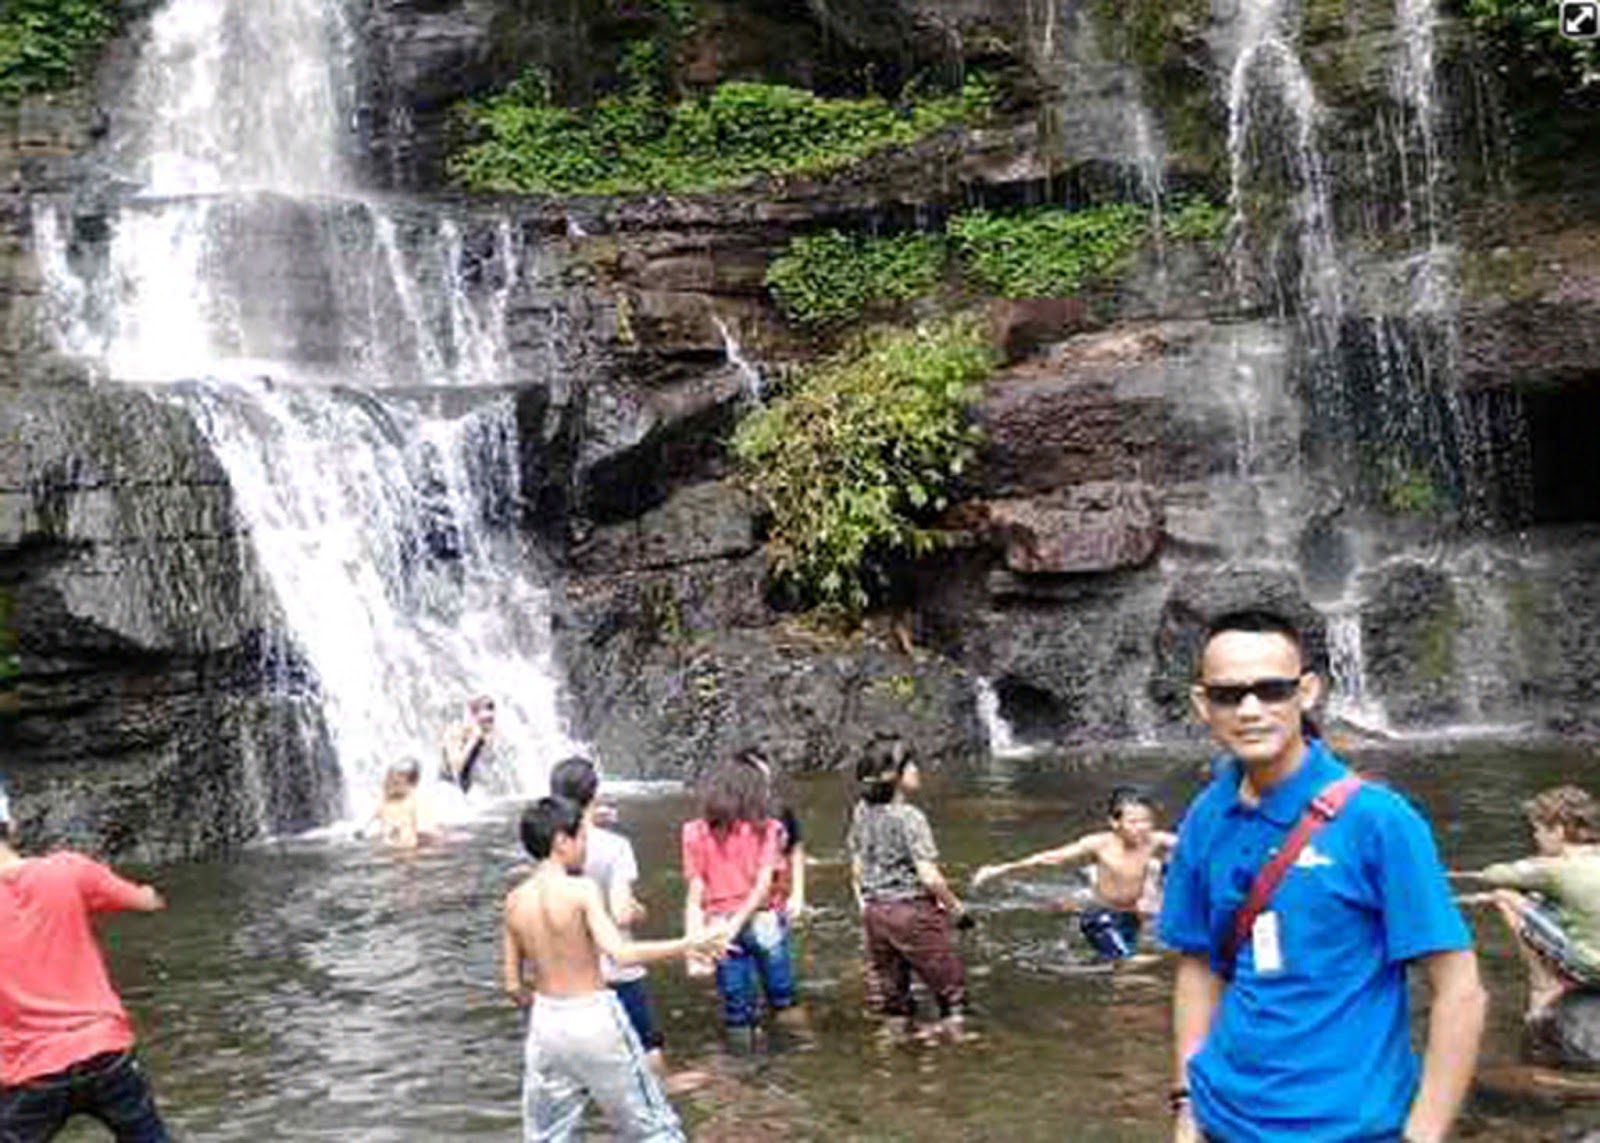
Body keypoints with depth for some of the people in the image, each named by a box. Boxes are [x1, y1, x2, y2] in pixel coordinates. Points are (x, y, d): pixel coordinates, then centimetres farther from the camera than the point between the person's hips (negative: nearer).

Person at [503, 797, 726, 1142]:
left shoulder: (515, 901, 0)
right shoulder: (582, 890, -15)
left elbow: (514, 985, 4)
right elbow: (620, 953, -27)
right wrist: (690, 944, -24)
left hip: (545, 1022, 5)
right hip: (594, 1018, -5)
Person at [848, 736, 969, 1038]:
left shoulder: (862, 812, 1)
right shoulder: (910, 817, -19)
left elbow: (857, 869, 9)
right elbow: (929, 877, -21)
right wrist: (955, 906, -6)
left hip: (875, 912, 6)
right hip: (913, 912, -6)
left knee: (888, 993, 17)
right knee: (949, 983, 12)